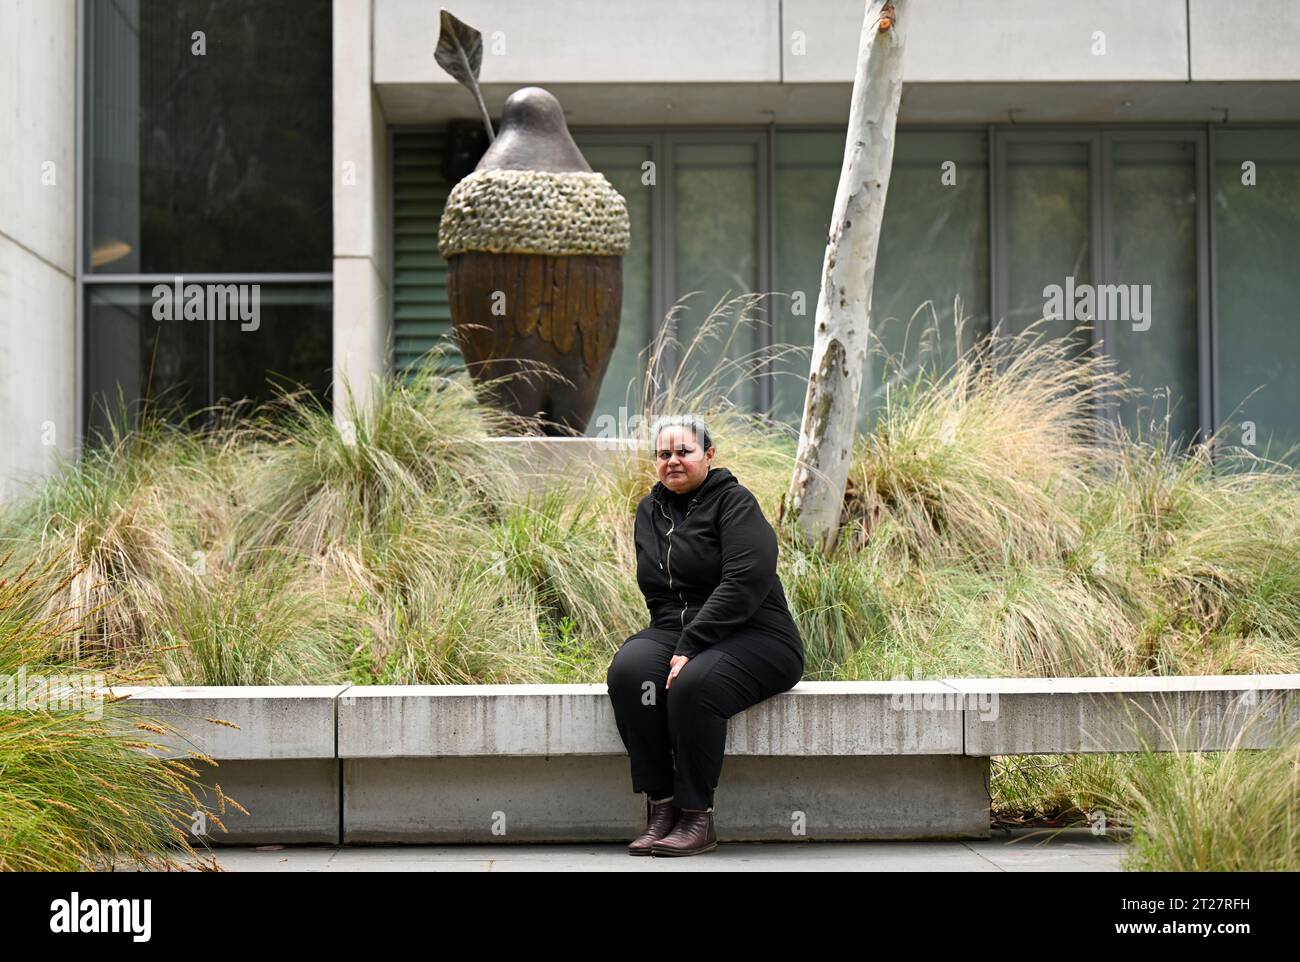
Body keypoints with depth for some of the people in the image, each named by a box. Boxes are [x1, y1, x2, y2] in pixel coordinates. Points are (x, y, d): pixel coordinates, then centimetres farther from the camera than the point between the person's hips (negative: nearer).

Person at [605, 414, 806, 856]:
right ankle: (661, 808, -24)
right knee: (627, 670, -27)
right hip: (676, 632, 6)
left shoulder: (734, 502, -6)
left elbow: (745, 581, -19)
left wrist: (690, 646, -24)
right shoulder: (650, 511, 16)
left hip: (753, 637, -5)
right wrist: (672, 642, -1)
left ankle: (697, 819, -23)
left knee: (693, 685, -36)